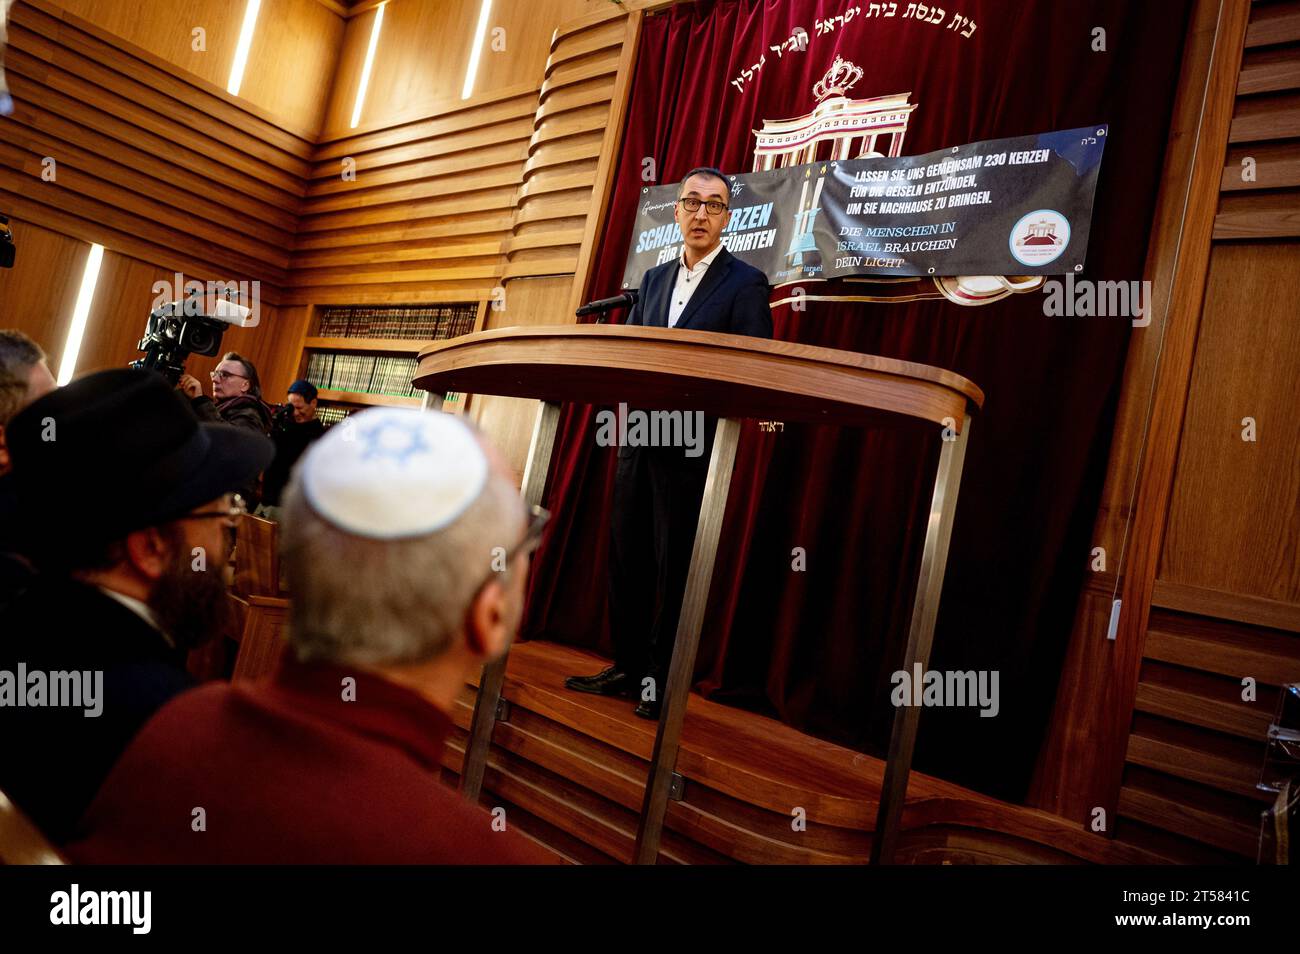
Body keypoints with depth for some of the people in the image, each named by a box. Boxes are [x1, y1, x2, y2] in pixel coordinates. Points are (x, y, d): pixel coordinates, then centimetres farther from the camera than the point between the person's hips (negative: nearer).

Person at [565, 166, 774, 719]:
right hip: (640, 439, 6)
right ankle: (627, 668, 24)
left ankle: (662, 680, 13)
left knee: (676, 564, 0)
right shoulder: (654, 279, 18)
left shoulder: (745, 283, -1)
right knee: (626, 555, 11)